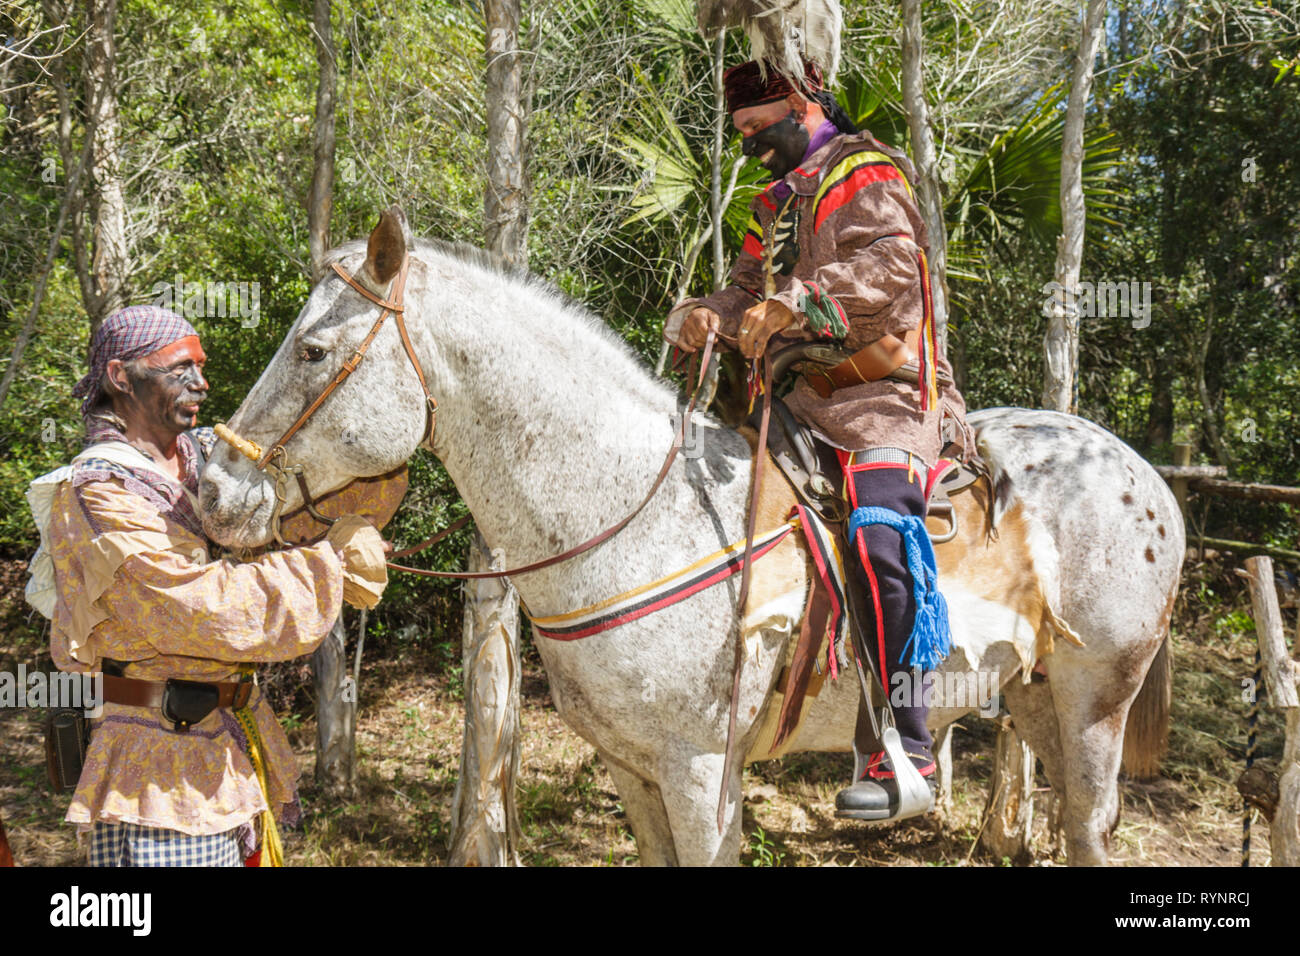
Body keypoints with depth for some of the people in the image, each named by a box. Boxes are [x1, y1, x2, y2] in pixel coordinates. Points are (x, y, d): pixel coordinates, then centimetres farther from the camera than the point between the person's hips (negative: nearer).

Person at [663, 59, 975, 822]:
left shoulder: (869, 174, -2)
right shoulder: (780, 200, 26)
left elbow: (889, 268, -20)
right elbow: (750, 288, 20)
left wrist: (793, 304, -32)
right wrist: (707, 316, -4)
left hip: (881, 394, -9)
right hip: (801, 399, 10)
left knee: (880, 540, -29)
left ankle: (903, 750, -28)